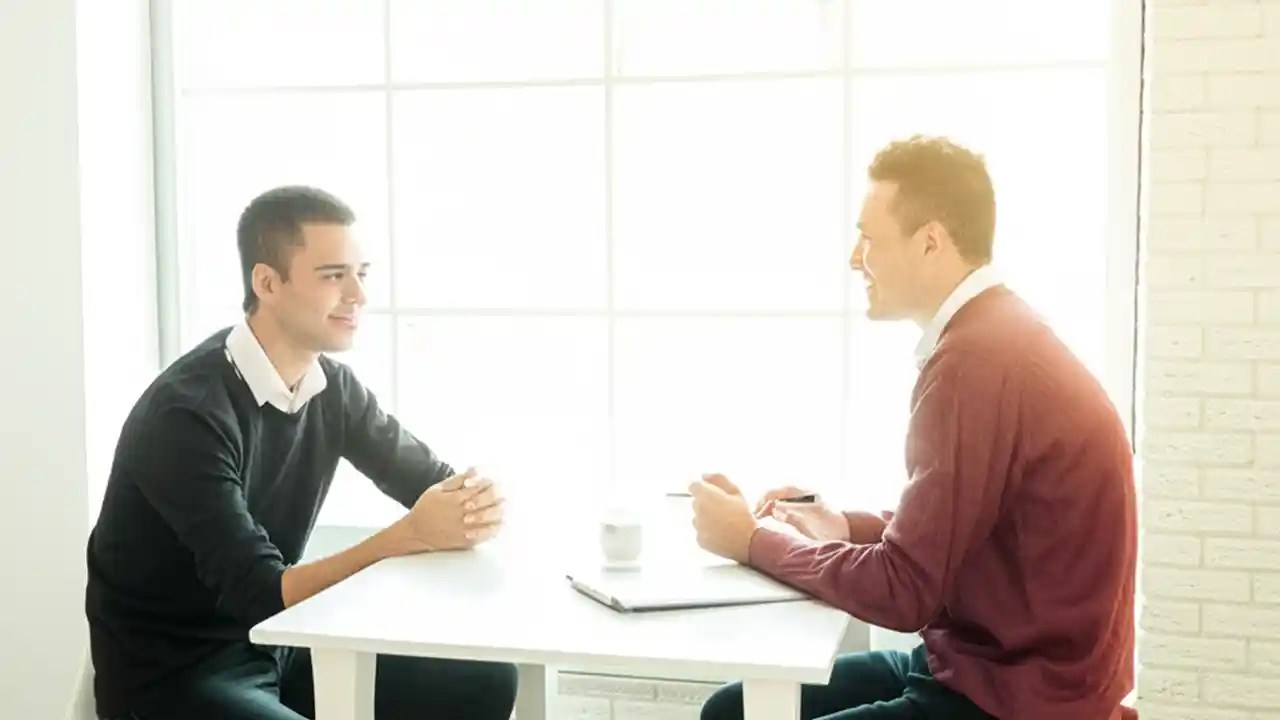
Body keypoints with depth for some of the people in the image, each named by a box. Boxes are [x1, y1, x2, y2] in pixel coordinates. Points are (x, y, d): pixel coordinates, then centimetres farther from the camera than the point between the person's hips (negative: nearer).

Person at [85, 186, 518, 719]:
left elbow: (432, 481, 4)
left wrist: (473, 502, -20)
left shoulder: (332, 387, -2)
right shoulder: (187, 411, -24)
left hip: (276, 647, 7)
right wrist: (409, 536, -32)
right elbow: (259, 593, -27)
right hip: (169, 675, -7)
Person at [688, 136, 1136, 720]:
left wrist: (753, 540, -8)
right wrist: (849, 528, 4)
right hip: (995, 663, 9)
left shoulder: (976, 358, -23)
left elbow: (904, 590, -21)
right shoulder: (993, 333, 8)